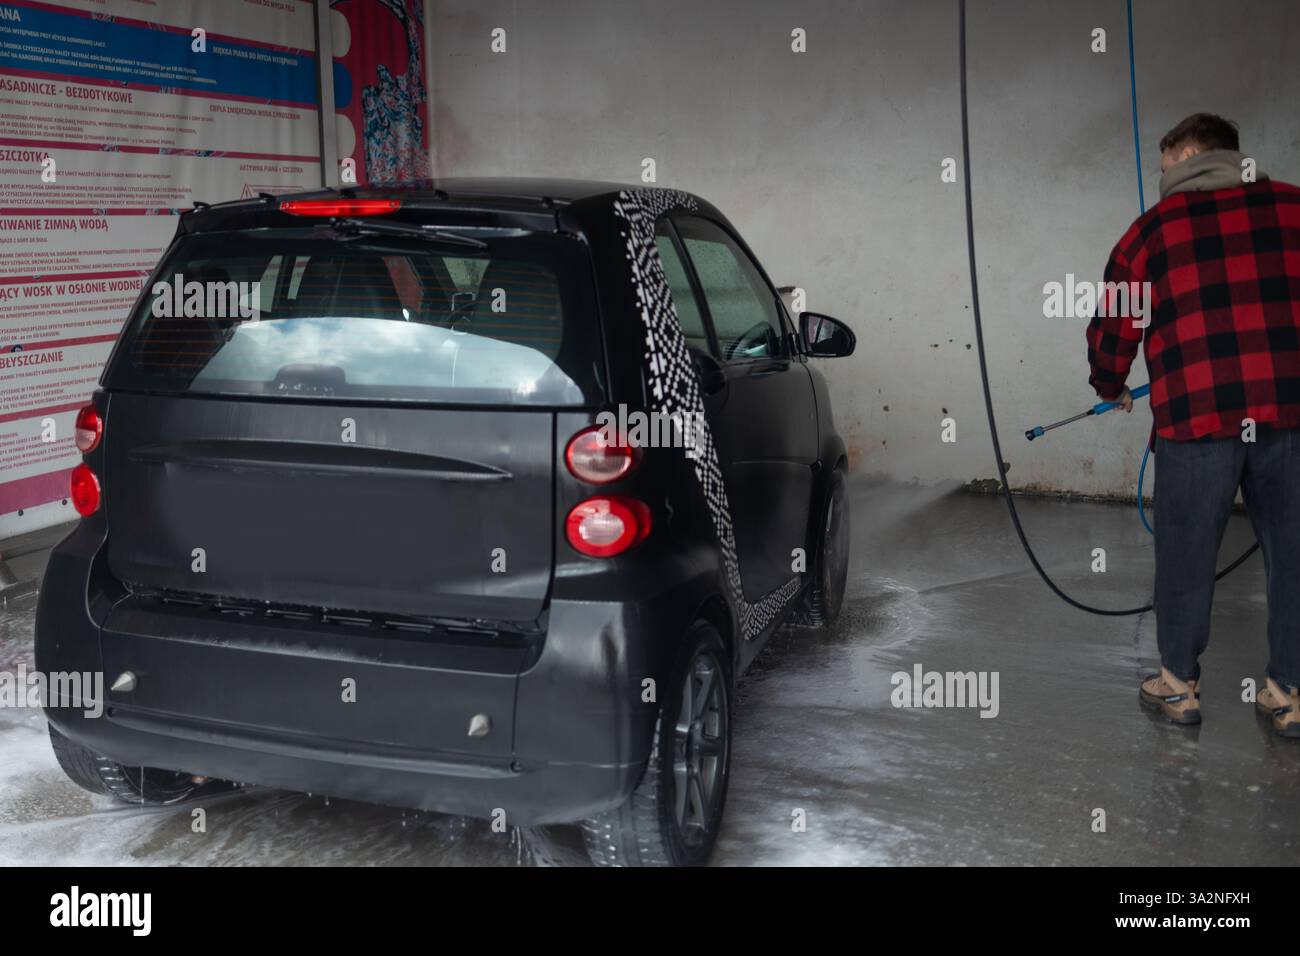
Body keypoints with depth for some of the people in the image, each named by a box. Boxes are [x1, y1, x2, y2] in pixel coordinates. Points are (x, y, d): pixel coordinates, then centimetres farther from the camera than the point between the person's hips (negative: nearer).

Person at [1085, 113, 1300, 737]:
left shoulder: (1152, 229, 6)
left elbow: (1113, 329, 12)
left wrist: (1111, 390, 31)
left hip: (1196, 414, -2)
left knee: (1187, 555, 11)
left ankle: (1179, 685, 23)